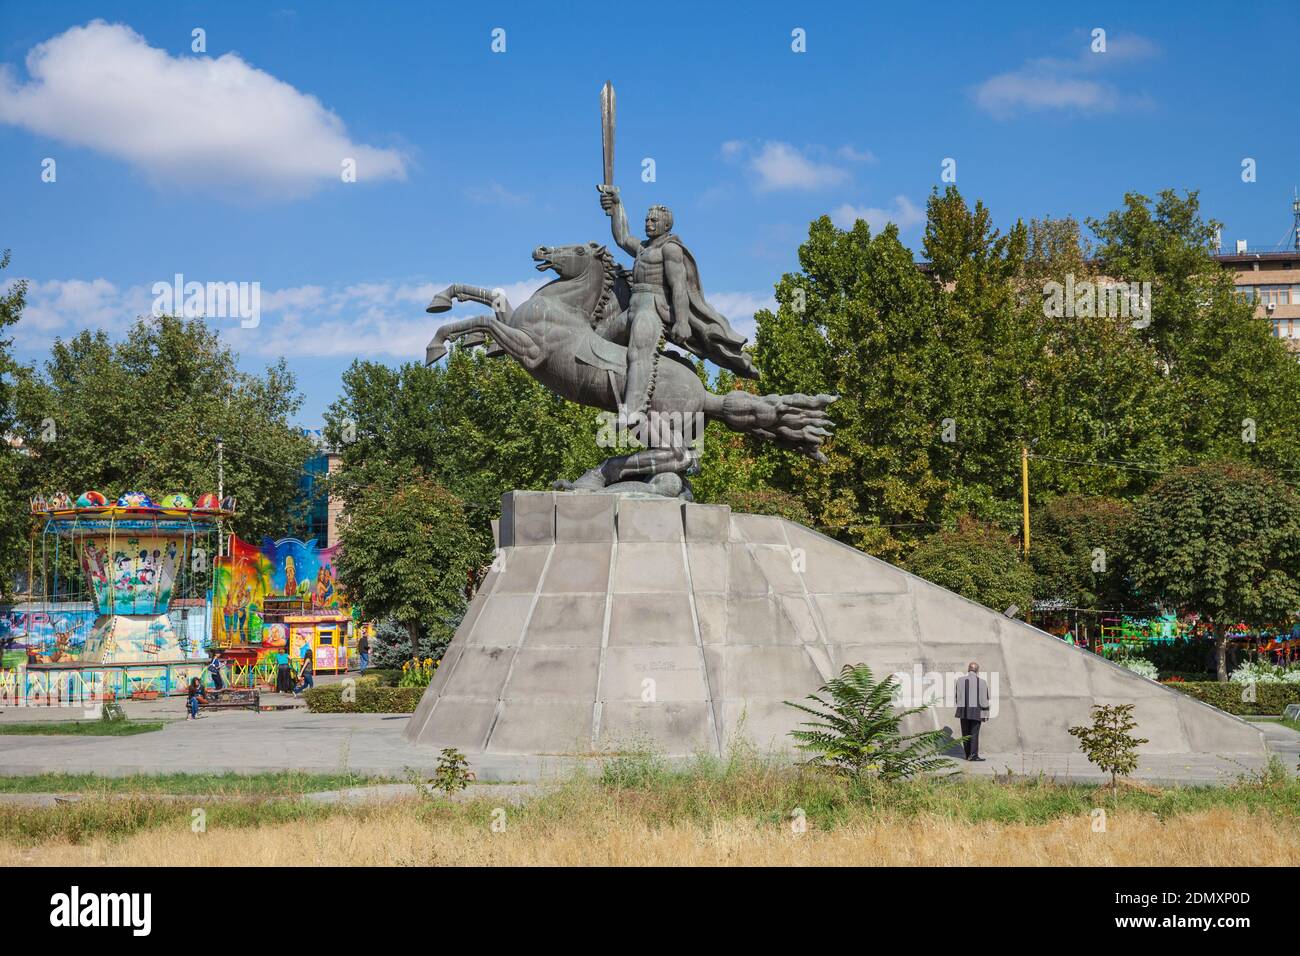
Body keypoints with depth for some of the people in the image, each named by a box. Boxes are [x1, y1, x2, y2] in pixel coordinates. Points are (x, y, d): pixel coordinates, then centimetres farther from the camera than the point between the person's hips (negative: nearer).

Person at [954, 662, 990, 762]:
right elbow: (985, 699, -2)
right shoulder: (982, 682, -3)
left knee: (966, 733, 10)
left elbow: (957, 696, 5)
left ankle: (968, 754, 13)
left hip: (963, 711, 2)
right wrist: (986, 714, 4)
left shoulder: (960, 680, 0)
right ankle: (973, 755, -9)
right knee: (974, 733, -2)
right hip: (976, 711, -2)